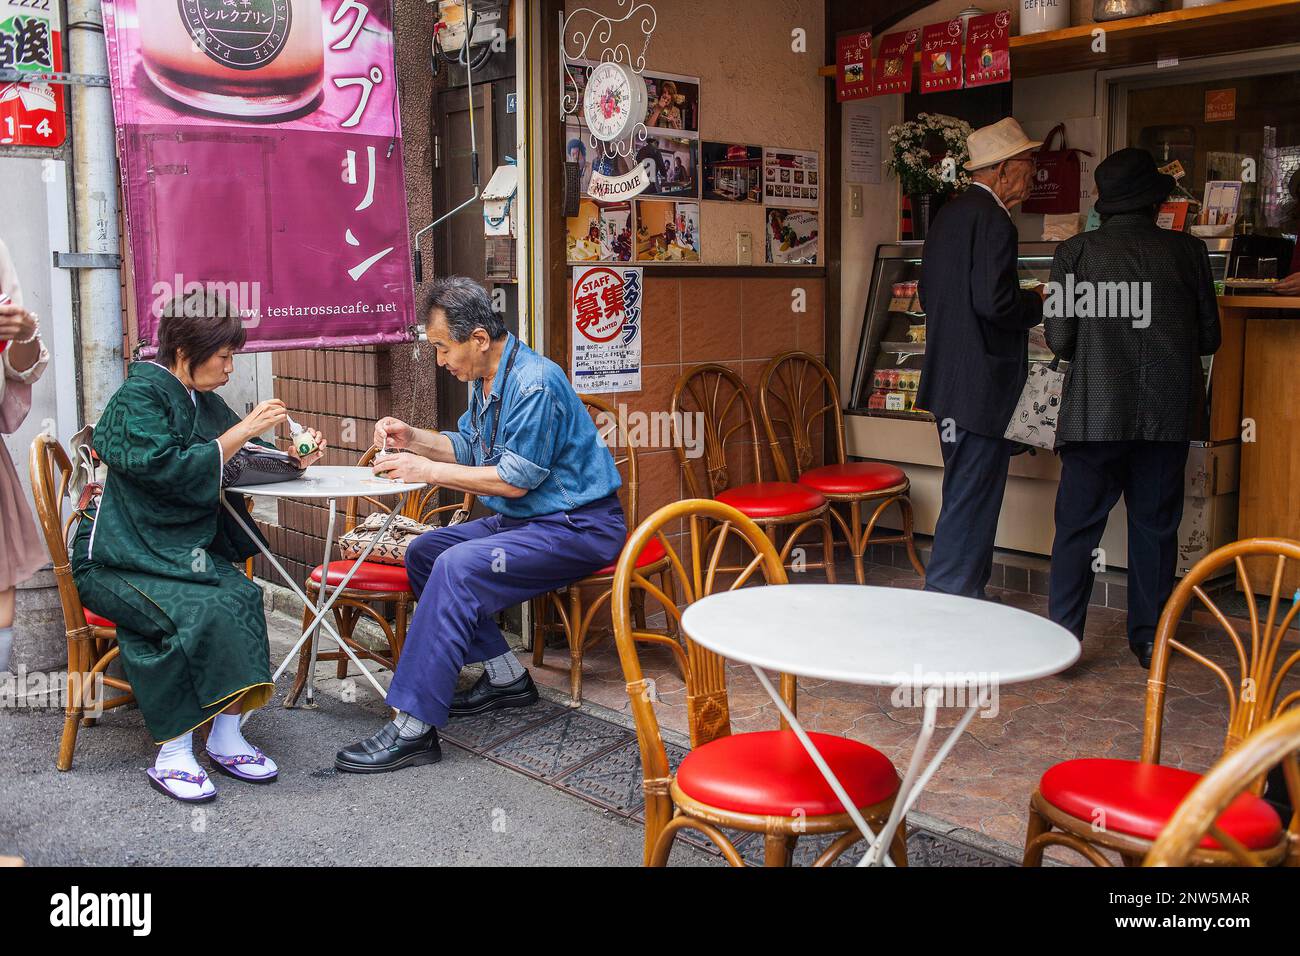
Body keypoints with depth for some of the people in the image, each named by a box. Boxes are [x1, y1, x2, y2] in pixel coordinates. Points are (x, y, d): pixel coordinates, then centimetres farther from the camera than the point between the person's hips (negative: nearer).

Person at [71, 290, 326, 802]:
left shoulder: (203, 403, 15)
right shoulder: (138, 397, -9)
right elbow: (172, 471, -21)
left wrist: (293, 456, 5)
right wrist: (242, 430, -18)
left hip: (185, 550, 7)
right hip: (120, 559, -6)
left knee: (241, 595, -24)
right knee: (197, 611, -32)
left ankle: (226, 738, -20)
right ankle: (172, 756, -22)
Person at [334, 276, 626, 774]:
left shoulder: (534, 384, -23)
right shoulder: (485, 379, 8)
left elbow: (514, 480, -22)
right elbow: (468, 449, 20)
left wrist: (427, 470, -17)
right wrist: (412, 438, 4)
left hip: (578, 527, -11)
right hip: (525, 520, 11)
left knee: (458, 566, -28)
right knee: (423, 553, 8)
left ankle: (413, 728, -27)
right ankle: (507, 676, 10)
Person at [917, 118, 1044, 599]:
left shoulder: (948, 213, 14)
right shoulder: (993, 220, -15)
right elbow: (995, 303, -25)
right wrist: (1039, 305, -5)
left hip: (948, 376, 10)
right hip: (981, 383, -10)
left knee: (966, 492, 18)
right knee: (973, 496, -4)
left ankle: (958, 597, 27)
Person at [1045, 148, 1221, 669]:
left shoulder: (1076, 253, -4)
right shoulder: (1188, 251, 0)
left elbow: (1059, 340, -6)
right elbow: (1210, 337, 4)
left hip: (1096, 412, -1)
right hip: (1168, 414, 2)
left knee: (1077, 528, 5)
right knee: (1156, 526, 12)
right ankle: (1150, 639, 20)